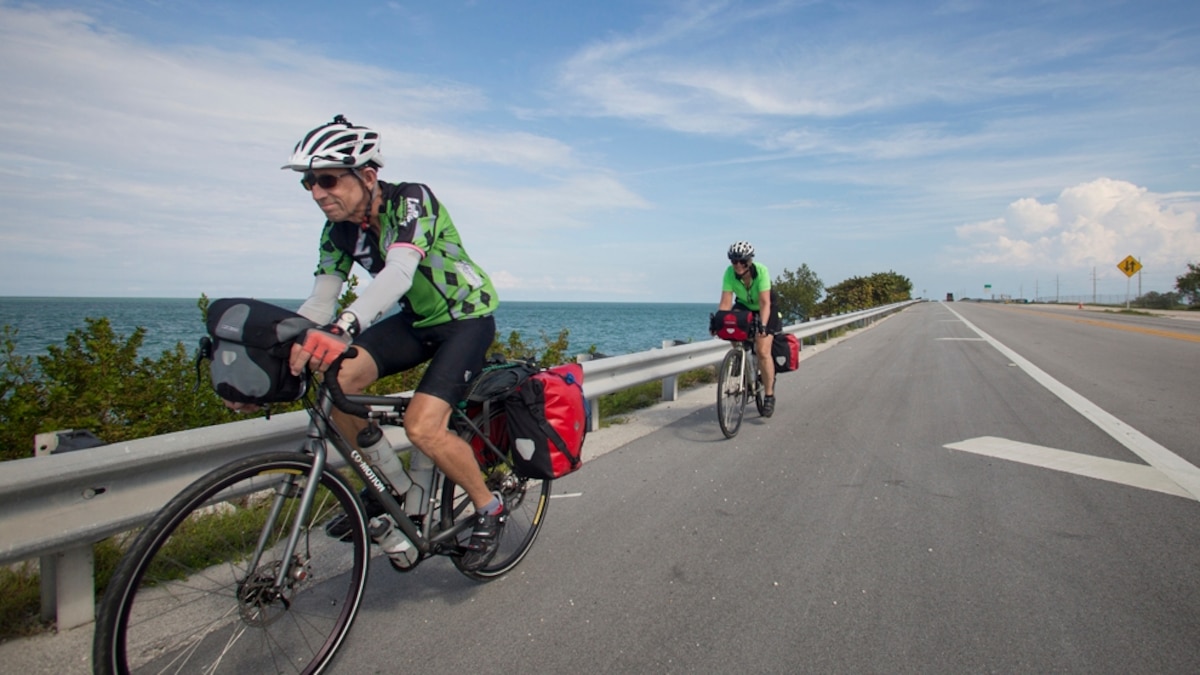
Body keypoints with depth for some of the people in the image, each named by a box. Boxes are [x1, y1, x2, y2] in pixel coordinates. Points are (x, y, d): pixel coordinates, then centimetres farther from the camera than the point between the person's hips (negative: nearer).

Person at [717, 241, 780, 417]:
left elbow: (764, 303, -35)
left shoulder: (761, 271, -30)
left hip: (764, 310, -3)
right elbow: (725, 303, -27)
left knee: (763, 351, -16)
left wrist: (763, 325, -48)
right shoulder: (729, 272, -23)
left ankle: (769, 396, -3)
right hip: (743, 307, 4)